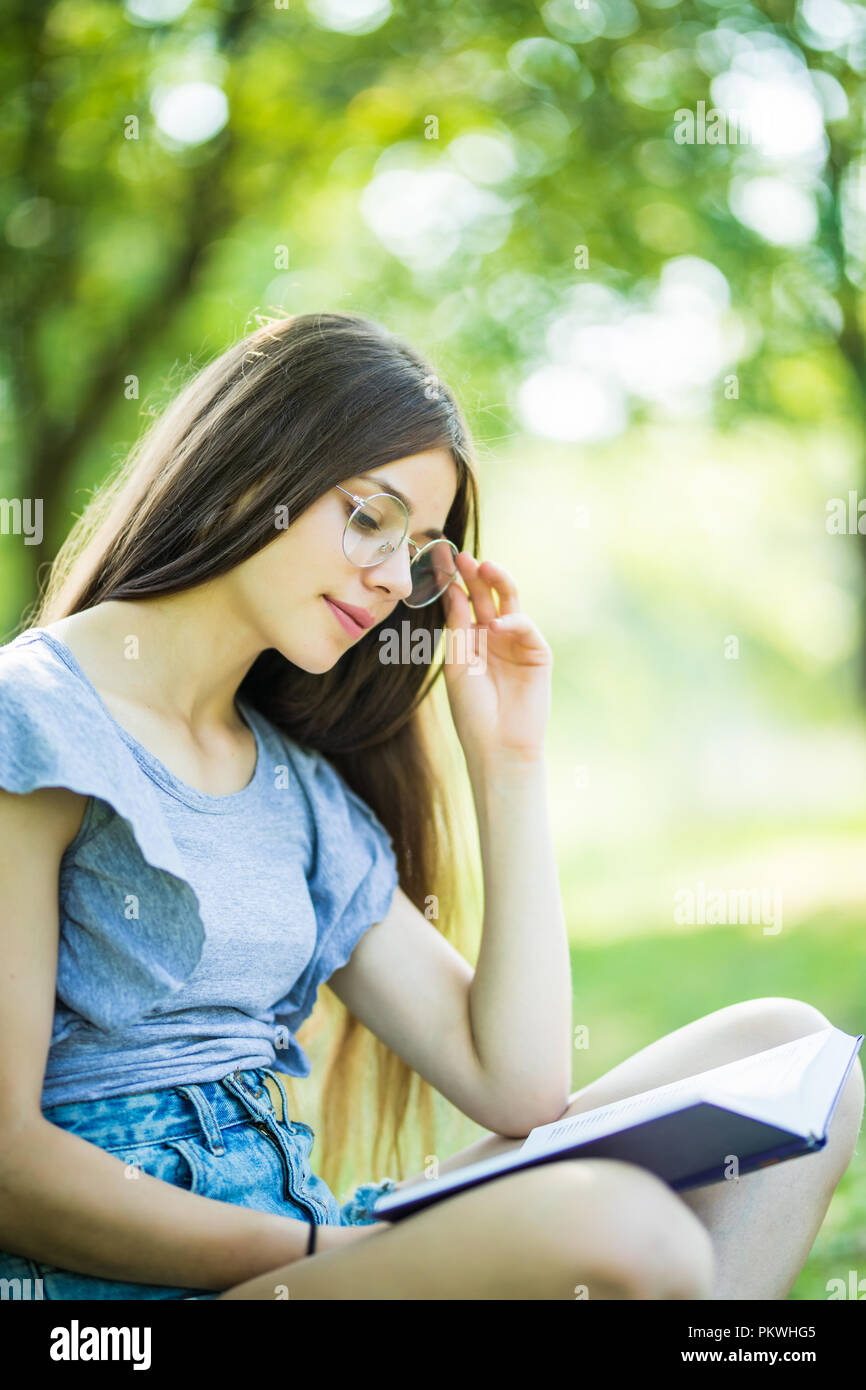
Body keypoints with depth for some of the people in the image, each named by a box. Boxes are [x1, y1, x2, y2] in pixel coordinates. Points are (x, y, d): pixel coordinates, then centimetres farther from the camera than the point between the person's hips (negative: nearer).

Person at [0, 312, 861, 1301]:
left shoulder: (298, 787, 18)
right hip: (123, 1276, -8)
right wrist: (320, 1252, -17)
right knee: (616, 1226, -35)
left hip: (305, 1229, 8)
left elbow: (515, 1086, 10)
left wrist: (508, 761, 11)